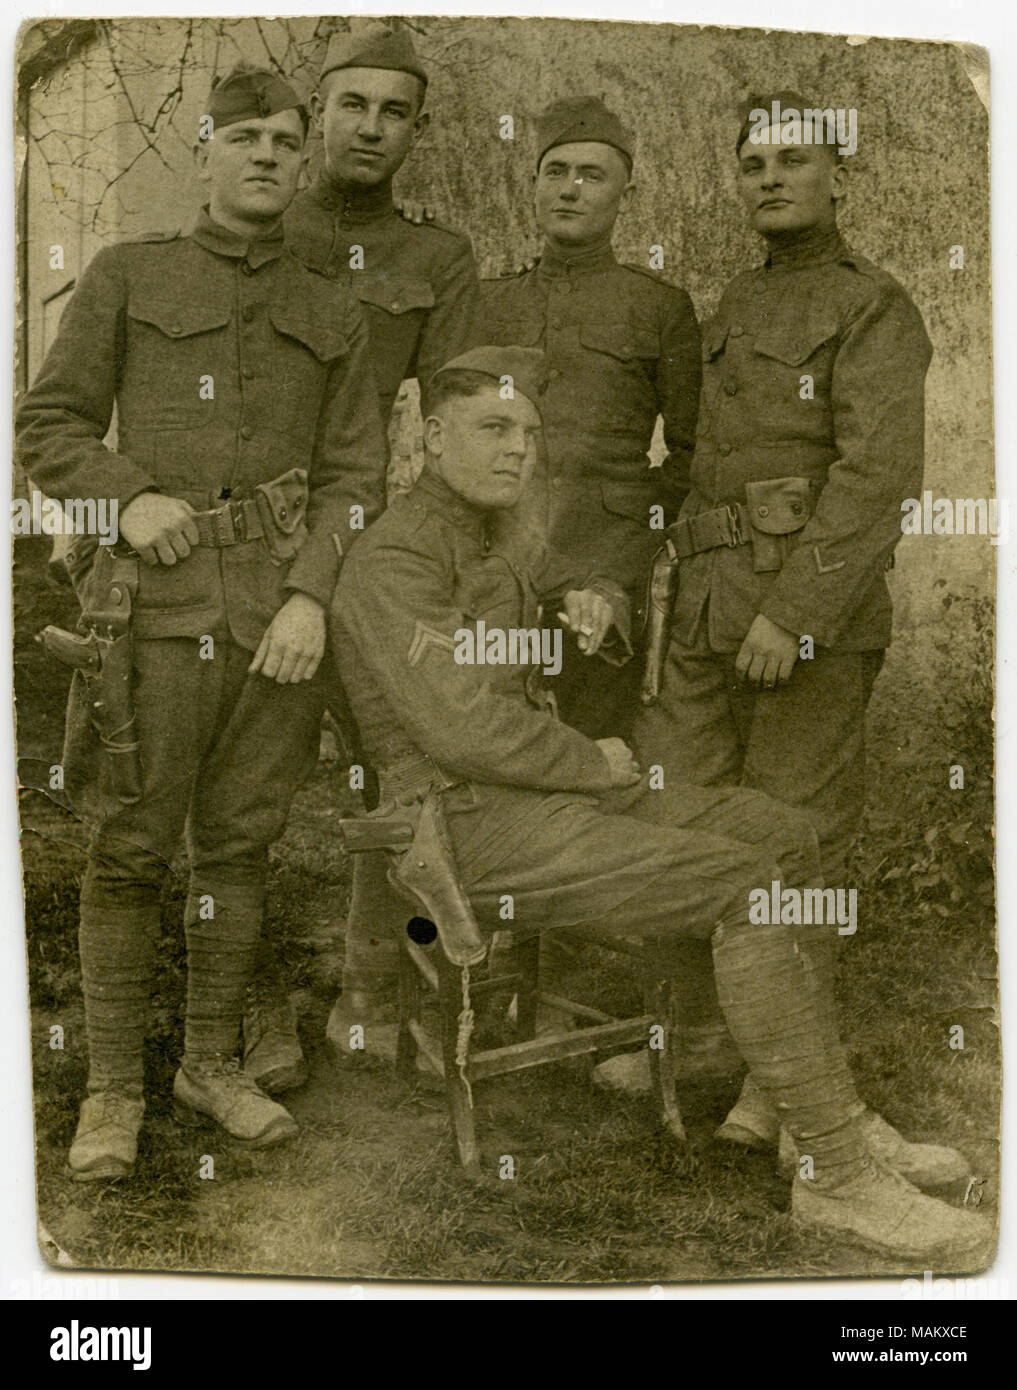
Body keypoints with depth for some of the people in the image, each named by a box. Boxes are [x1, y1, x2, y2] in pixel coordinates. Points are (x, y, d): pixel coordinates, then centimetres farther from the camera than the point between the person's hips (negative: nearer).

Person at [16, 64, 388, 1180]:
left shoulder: (331, 313, 16)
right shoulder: (127, 276, 10)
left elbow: (355, 473, 9)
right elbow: (48, 424, 8)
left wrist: (310, 596, -6)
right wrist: (128, 496, -11)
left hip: (280, 609, 2)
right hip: (158, 600, -2)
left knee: (239, 844, 8)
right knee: (129, 849, 0)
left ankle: (211, 1066, 23)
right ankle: (114, 1089, 13)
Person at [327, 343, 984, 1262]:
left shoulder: (498, 535, 14)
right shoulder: (395, 559, -16)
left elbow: (579, 591, 27)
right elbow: (465, 728, -26)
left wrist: (594, 606, 0)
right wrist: (596, 763, -10)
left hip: (537, 796, 10)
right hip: (475, 831, -10)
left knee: (782, 837, 5)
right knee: (744, 890, -21)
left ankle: (831, 1102, 11)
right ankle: (837, 1173, -12)